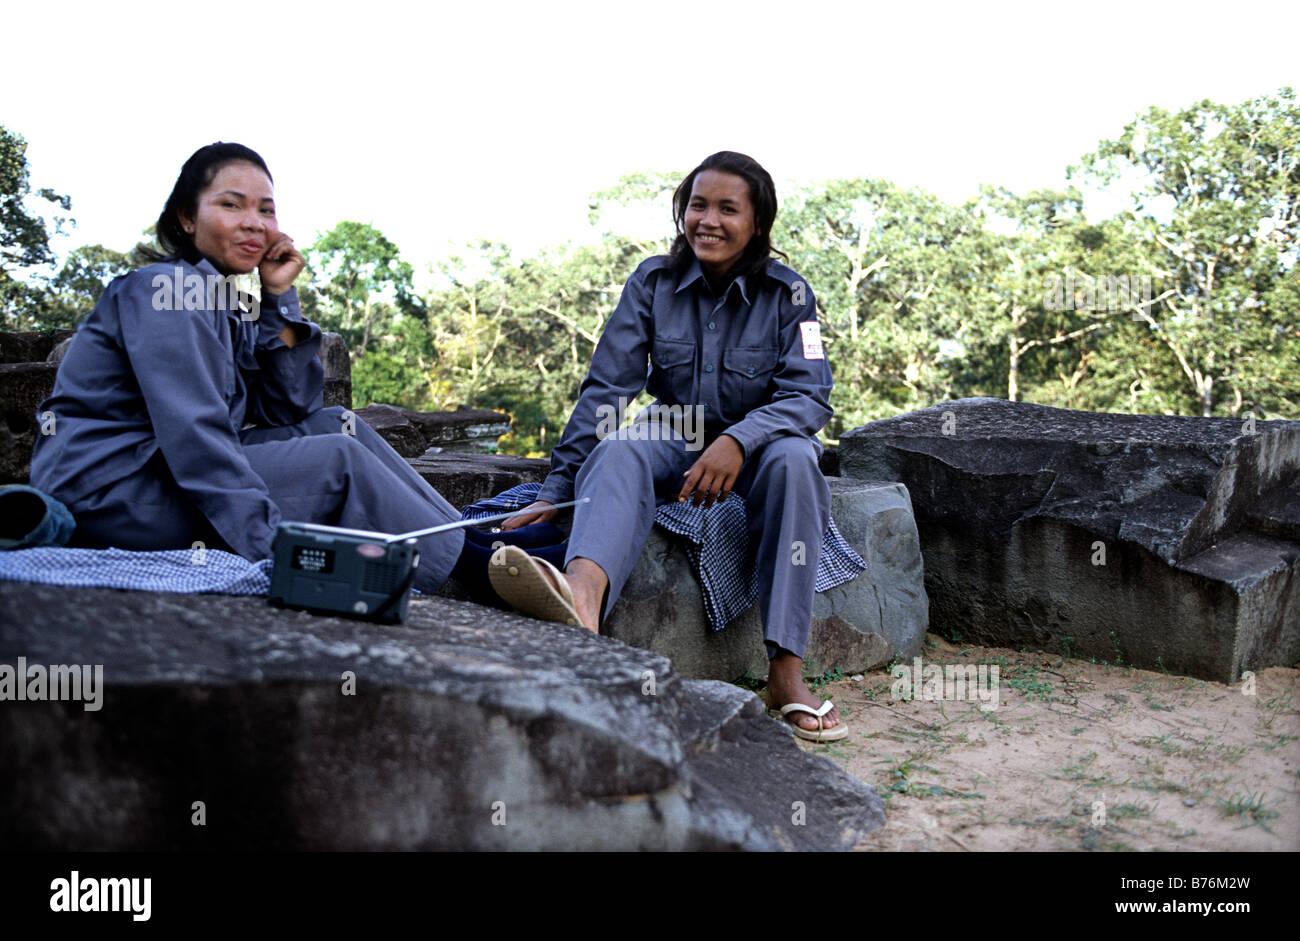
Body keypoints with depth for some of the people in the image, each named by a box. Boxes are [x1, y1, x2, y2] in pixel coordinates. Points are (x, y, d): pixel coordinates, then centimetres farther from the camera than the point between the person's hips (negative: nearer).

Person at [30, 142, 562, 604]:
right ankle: (478, 568, -9)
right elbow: (192, 430, -26)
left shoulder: (226, 302, 12)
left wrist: (280, 298, -1)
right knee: (338, 459, -17)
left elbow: (294, 412, 5)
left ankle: (480, 540, -2)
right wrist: (270, 548, -32)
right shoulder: (168, 287, -14)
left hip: (171, 473, 8)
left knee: (335, 425, 0)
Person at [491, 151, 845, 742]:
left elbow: (809, 396, -14)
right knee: (620, 447, -31)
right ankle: (582, 595, -63)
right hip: (675, 438, 1)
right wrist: (557, 488, -15)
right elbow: (606, 387, -7)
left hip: (756, 447, -1)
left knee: (792, 458, -35)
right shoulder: (654, 282, -2)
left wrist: (738, 440, -33)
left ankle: (786, 670, -36)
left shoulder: (787, 293, -5)